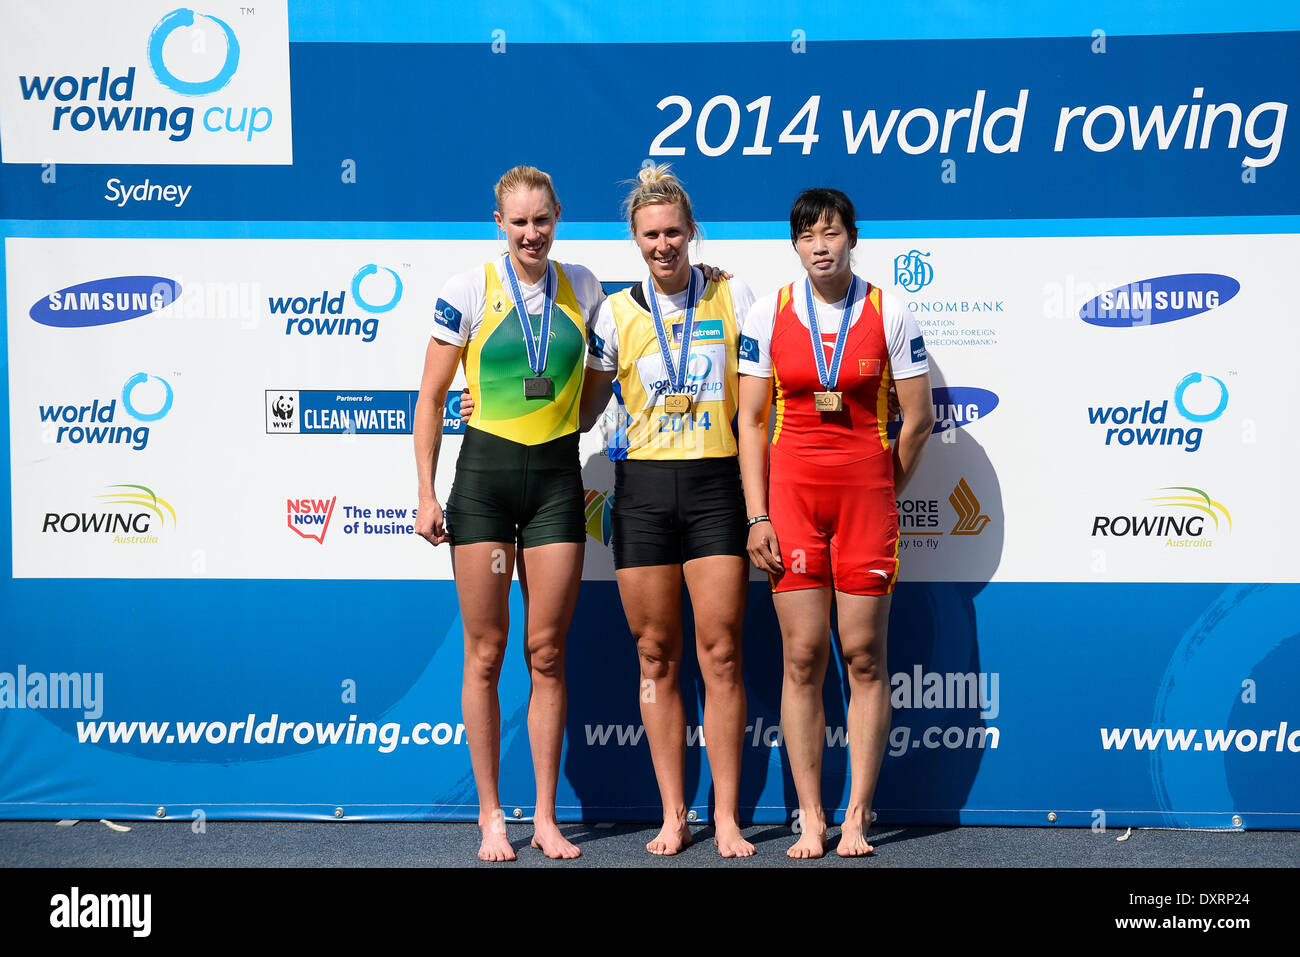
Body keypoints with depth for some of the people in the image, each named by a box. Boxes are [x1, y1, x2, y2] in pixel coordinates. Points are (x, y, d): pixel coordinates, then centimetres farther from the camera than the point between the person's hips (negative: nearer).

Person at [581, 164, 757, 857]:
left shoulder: (733, 297, 5)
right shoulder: (616, 313, 7)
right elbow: (580, 410, 14)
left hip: (716, 486, -1)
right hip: (643, 489, 1)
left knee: (720, 654, -3)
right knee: (656, 657, 4)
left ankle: (726, 818, 5)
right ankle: (672, 816, 13)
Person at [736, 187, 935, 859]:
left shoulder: (888, 315, 0)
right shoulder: (768, 314, 3)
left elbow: (918, 420, 5)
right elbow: (751, 421, 3)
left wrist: (882, 494, 9)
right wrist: (757, 516, -3)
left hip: (865, 491, -1)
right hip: (791, 492, 1)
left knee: (864, 657, 0)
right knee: (802, 659, 0)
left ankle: (857, 818, 7)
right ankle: (810, 820, 6)